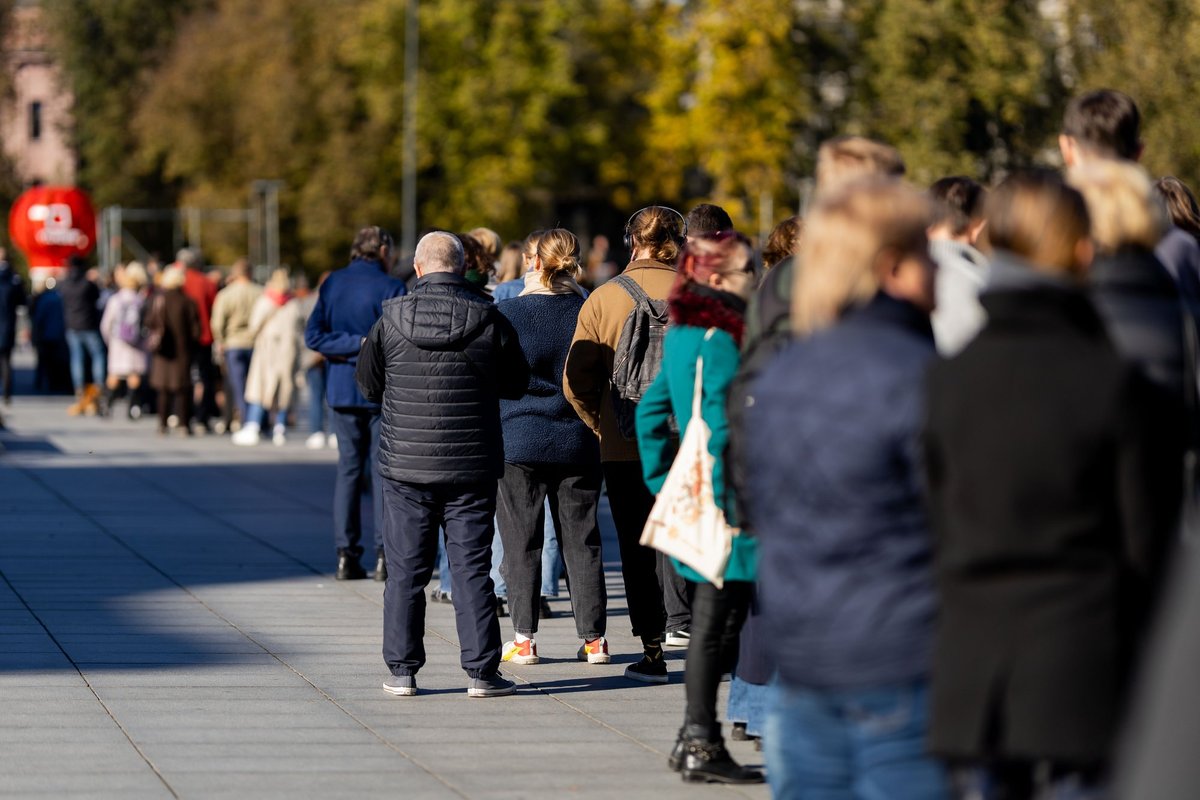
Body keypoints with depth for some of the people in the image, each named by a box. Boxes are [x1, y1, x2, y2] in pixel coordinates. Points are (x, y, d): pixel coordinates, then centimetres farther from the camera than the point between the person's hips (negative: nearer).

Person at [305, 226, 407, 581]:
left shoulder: (333, 283, 4)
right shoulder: (391, 288, -9)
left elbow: (313, 335, -4)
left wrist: (355, 345, -7)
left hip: (342, 389, 4)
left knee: (349, 468, 9)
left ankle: (346, 555, 5)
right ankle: (385, 555, -2)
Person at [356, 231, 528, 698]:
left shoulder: (392, 319, -6)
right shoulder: (489, 320, -7)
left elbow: (368, 384, 4)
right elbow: (516, 384, 5)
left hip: (405, 466, 0)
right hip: (472, 467, 0)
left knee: (405, 571, 8)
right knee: (472, 570, 5)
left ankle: (402, 671, 10)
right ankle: (481, 672, 4)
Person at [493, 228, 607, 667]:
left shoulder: (510, 313, -12)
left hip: (518, 441, -2)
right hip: (578, 444, 2)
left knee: (522, 541, 6)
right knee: (581, 539, 9)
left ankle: (524, 638, 4)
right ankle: (593, 637, 9)